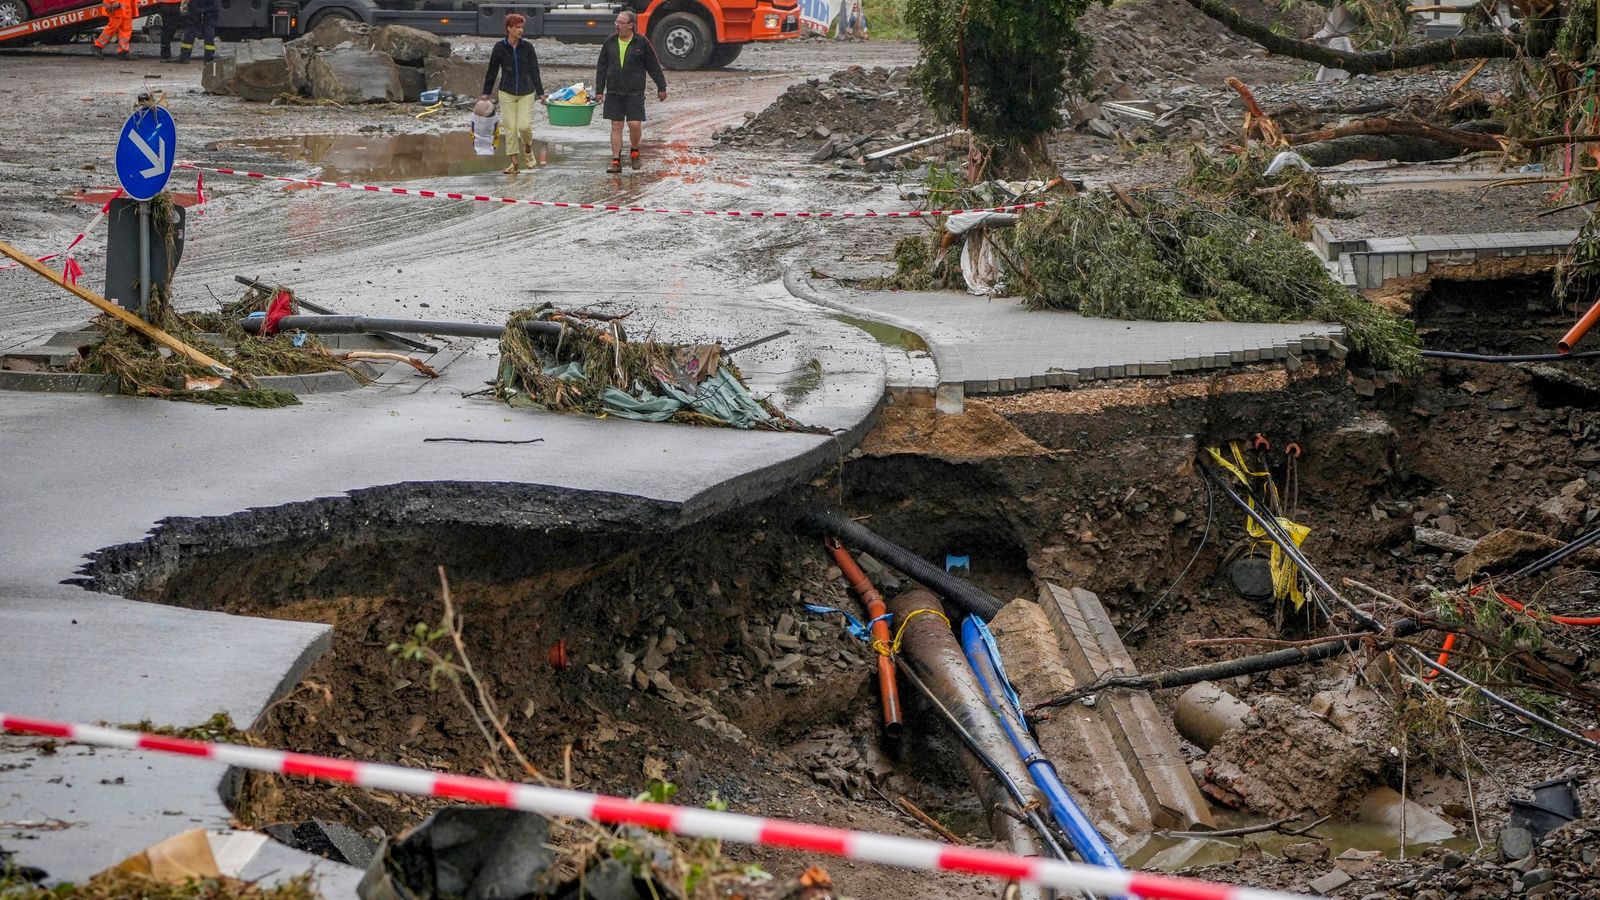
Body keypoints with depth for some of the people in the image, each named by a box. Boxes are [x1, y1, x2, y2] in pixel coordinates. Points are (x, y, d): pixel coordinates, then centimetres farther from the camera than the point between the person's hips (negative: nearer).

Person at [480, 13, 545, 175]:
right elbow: (492, 71, 6)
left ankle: (528, 149, 21)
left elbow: (534, 71, 2)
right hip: (507, 93, 0)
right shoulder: (500, 48, -2)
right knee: (510, 128, -3)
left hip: (526, 93, 0)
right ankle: (515, 163, 5)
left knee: (524, 125, -12)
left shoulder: (527, 47, -1)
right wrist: (486, 93, 8)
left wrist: (540, 93, -1)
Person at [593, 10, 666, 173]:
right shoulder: (610, 42, 5)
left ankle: (634, 152, 20)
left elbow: (654, 66, 2)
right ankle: (616, 161, 7)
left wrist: (661, 87, 4)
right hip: (613, 92, 3)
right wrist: (599, 90, 6)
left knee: (635, 125, -8)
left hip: (635, 92, -3)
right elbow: (601, 67, 10)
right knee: (616, 126, 2)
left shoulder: (641, 42, -3)